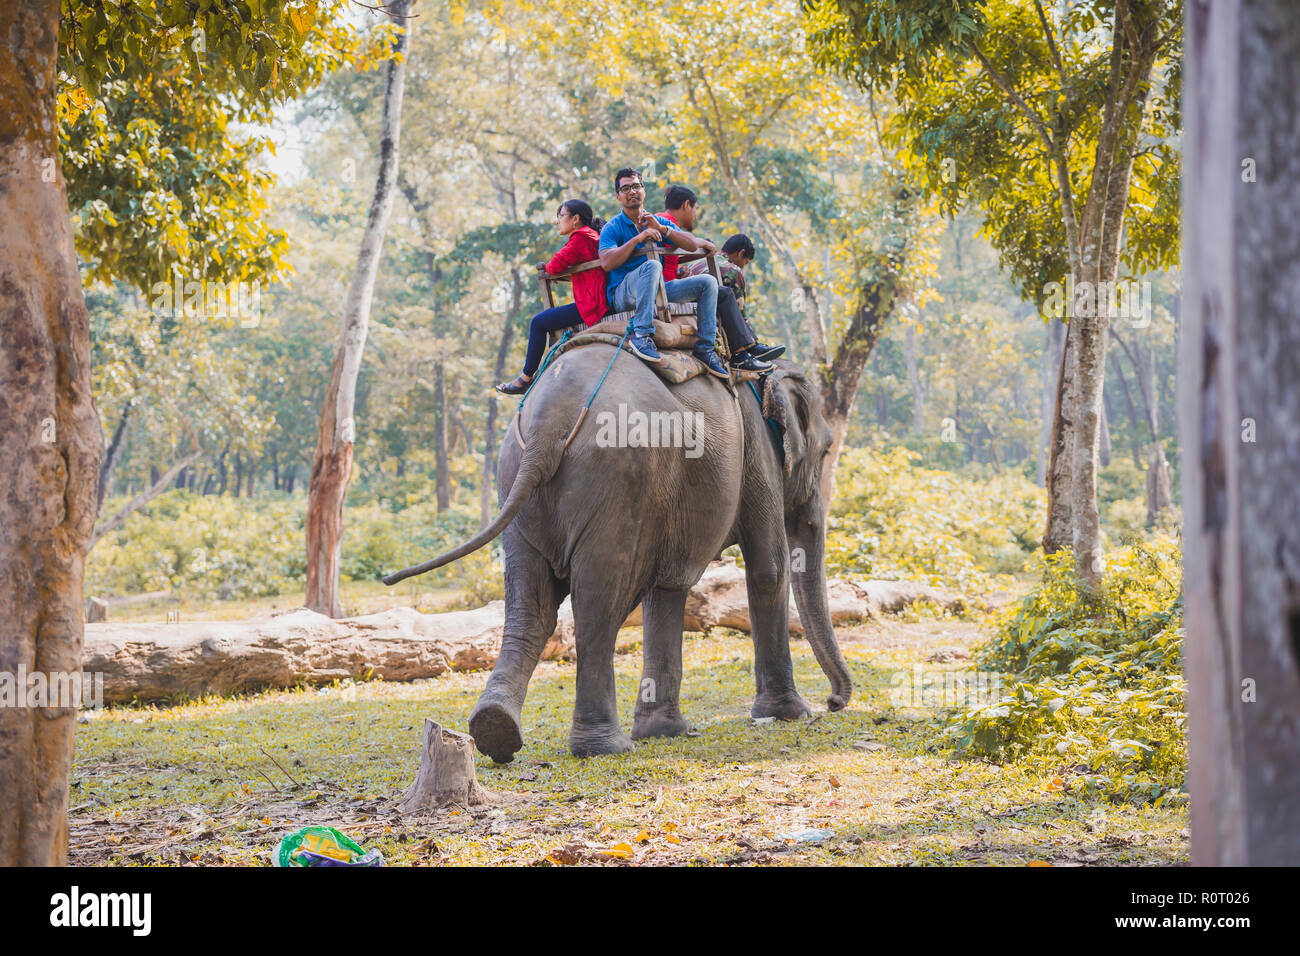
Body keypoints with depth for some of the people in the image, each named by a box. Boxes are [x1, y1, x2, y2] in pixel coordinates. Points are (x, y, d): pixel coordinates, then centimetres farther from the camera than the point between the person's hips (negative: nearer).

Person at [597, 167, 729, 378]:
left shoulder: (660, 222, 18)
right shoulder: (612, 228, 3)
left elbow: (693, 246, 6)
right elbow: (607, 263, -16)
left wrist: (662, 229, -7)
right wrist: (638, 238, -19)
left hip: (656, 290, 6)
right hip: (622, 295, -6)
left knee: (708, 282, -7)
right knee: (652, 265, -36)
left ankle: (705, 349, -9)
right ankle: (641, 335, -41)